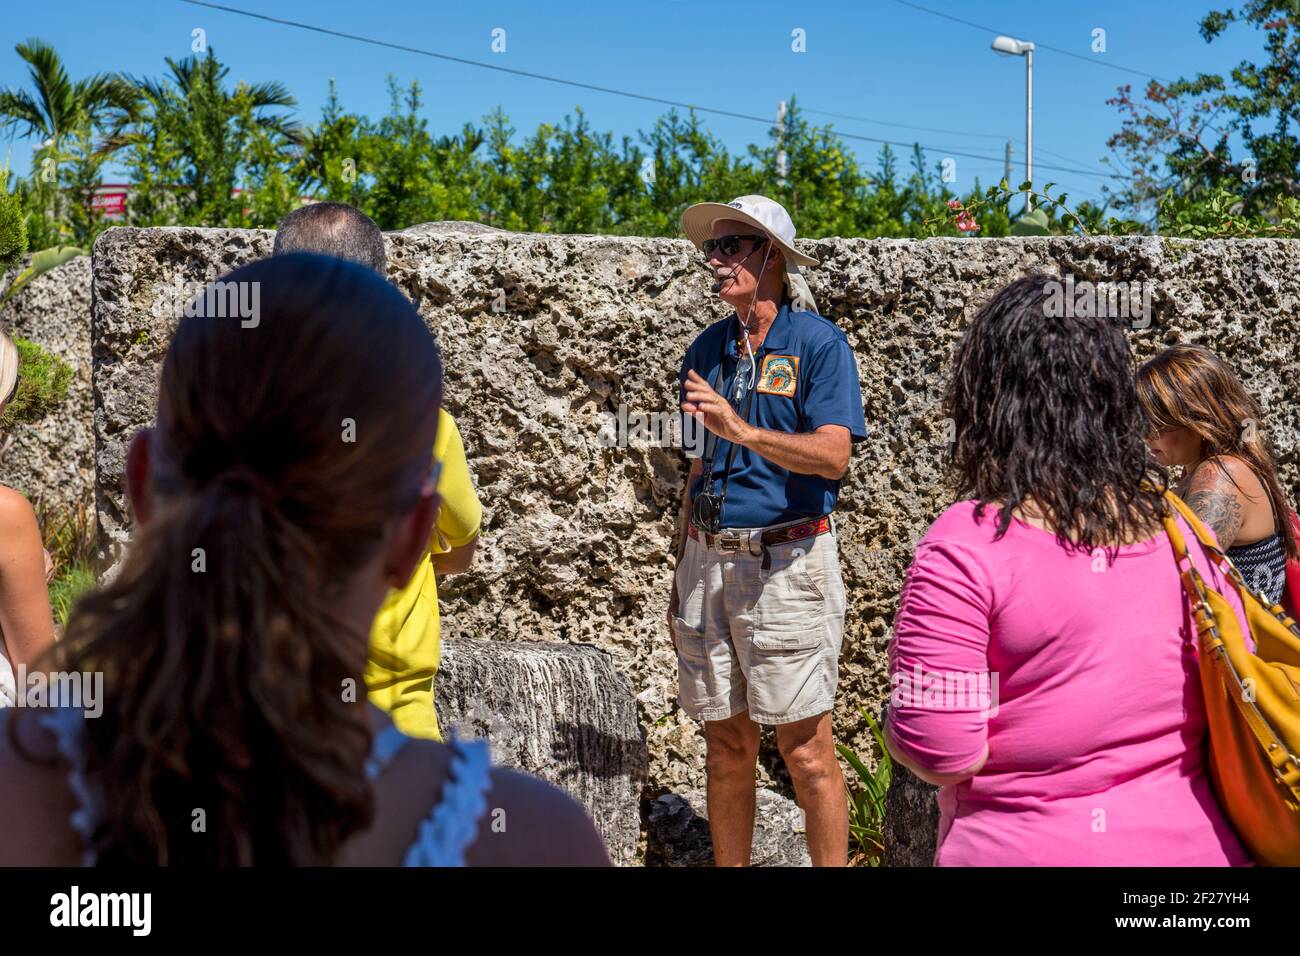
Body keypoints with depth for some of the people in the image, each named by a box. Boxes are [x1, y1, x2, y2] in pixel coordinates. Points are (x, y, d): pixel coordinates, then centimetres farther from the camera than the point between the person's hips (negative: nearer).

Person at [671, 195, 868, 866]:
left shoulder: (818, 343, -4)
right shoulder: (708, 348, 13)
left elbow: (832, 456, -18)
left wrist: (743, 429, -31)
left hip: (785, 563, -6)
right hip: (709, 559, 6)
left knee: (805, 750, -3)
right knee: (725, 745, 10)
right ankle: (731, 868, 20)